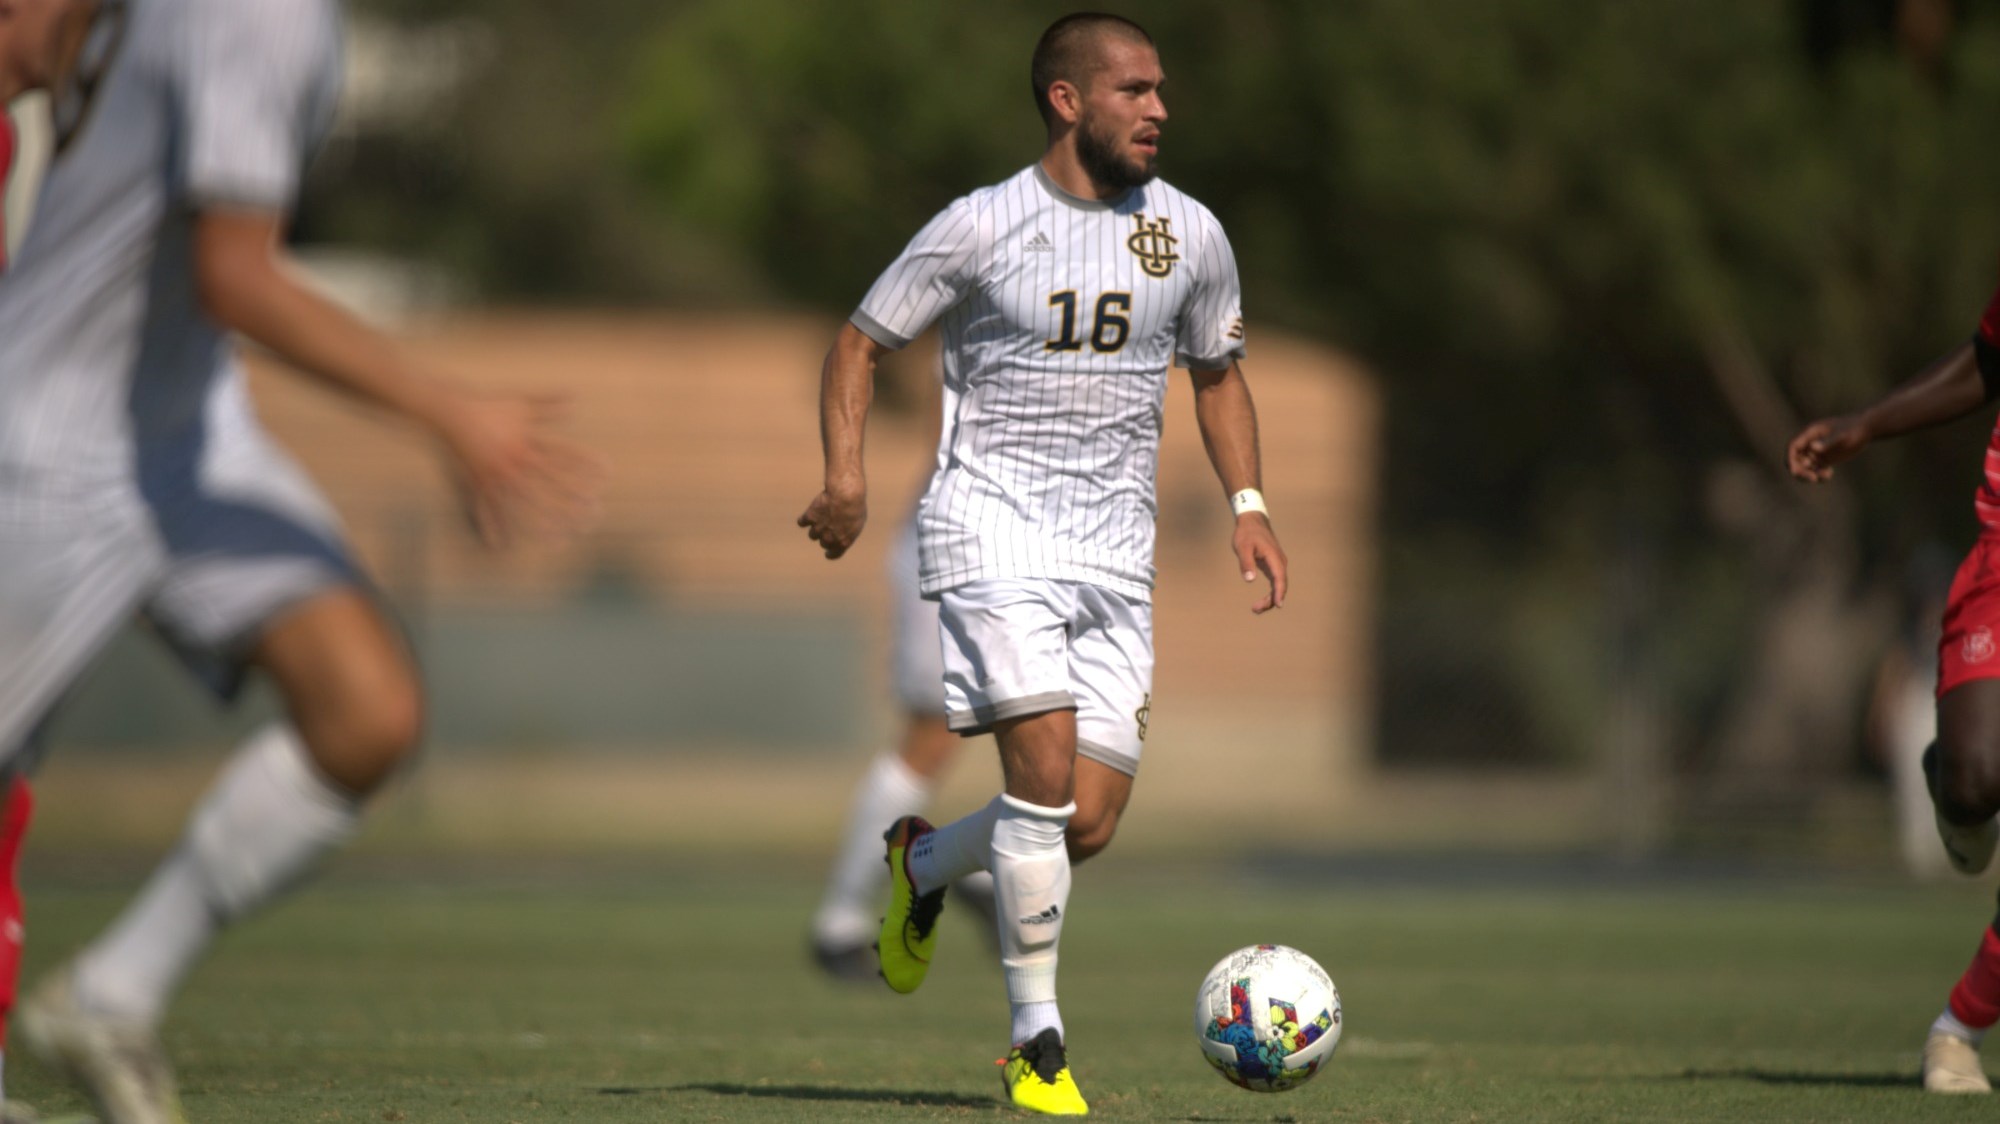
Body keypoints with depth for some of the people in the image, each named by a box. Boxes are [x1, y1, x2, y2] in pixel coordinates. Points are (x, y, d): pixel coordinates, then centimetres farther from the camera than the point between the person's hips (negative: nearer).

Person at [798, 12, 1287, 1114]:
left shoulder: (1190, 236, 7)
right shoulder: (981, 227, -5)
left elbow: (1217, 372, 22)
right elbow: (859, 342, 4)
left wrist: (1247, 505, 8)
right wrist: (845, 474, -11)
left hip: (1114, 547, 4)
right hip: (991, 520, -4)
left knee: (1089, 823, -3)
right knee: (1047, 765, -21)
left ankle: (924, 862, 30)